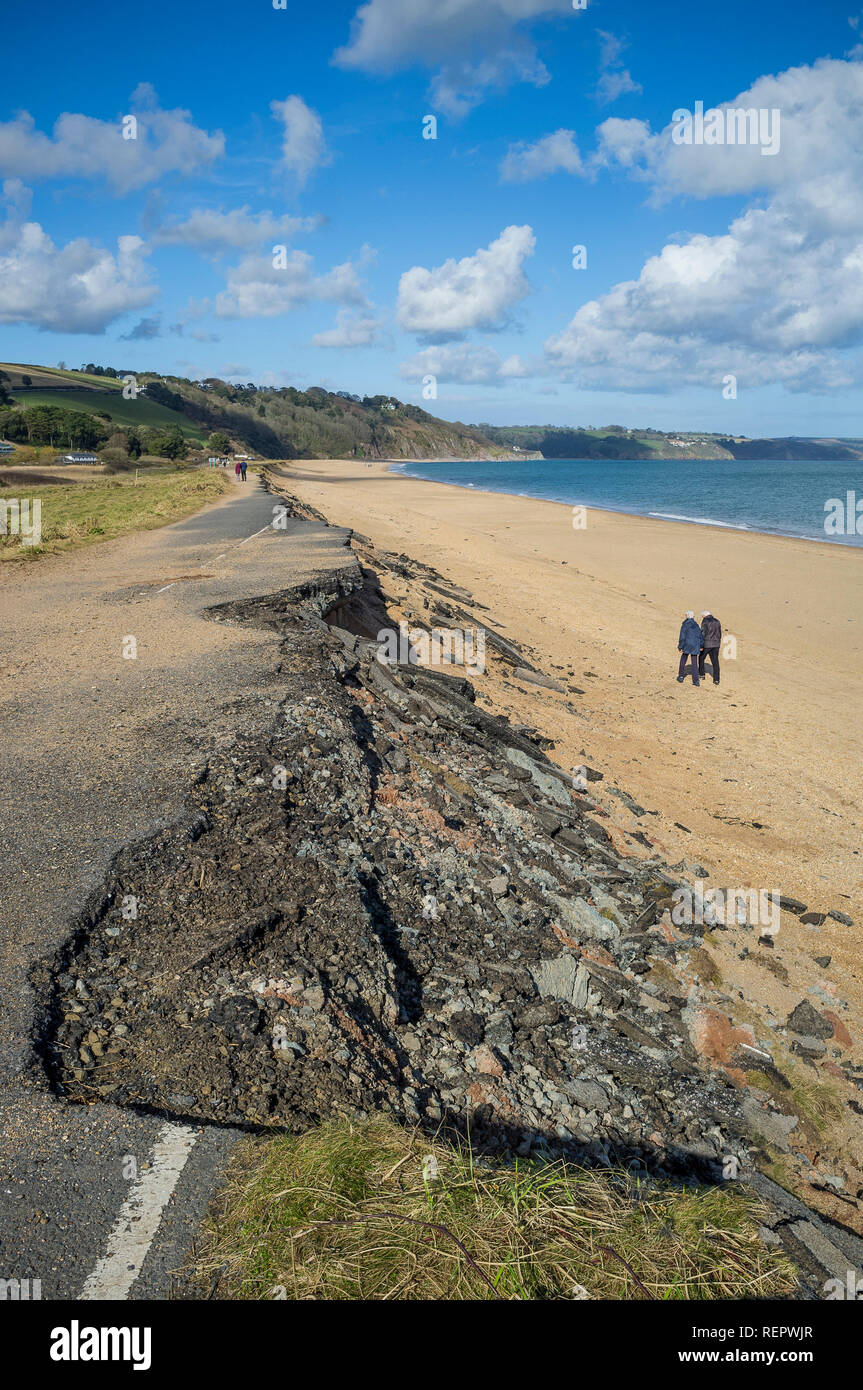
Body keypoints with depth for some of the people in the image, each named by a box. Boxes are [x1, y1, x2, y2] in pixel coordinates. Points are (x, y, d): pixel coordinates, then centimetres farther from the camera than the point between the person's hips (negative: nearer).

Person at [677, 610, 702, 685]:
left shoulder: (684, 625, -9)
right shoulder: (696, 625, 5)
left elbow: (682, 637, -12)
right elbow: (700, 635, 11)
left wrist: (680, 647, -9)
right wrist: (700, 646, 22)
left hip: (687, 645, -3)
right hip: (695, 646, 3)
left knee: (683, 661, 16)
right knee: (695, 663, 6)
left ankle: (681, 677, 24)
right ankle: (696, 681, 1)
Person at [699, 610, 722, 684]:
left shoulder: (705, 621, -7)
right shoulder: (717, 621, 10)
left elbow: (703, 633, -13)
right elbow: (720, 634, 15)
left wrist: (701, 645, -12)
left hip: (707, 644, -5)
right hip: (716, 644, 5)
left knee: (701, 658, 18)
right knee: (715, 662, 4)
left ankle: (701, 674, 26)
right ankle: (716, 679, -1)